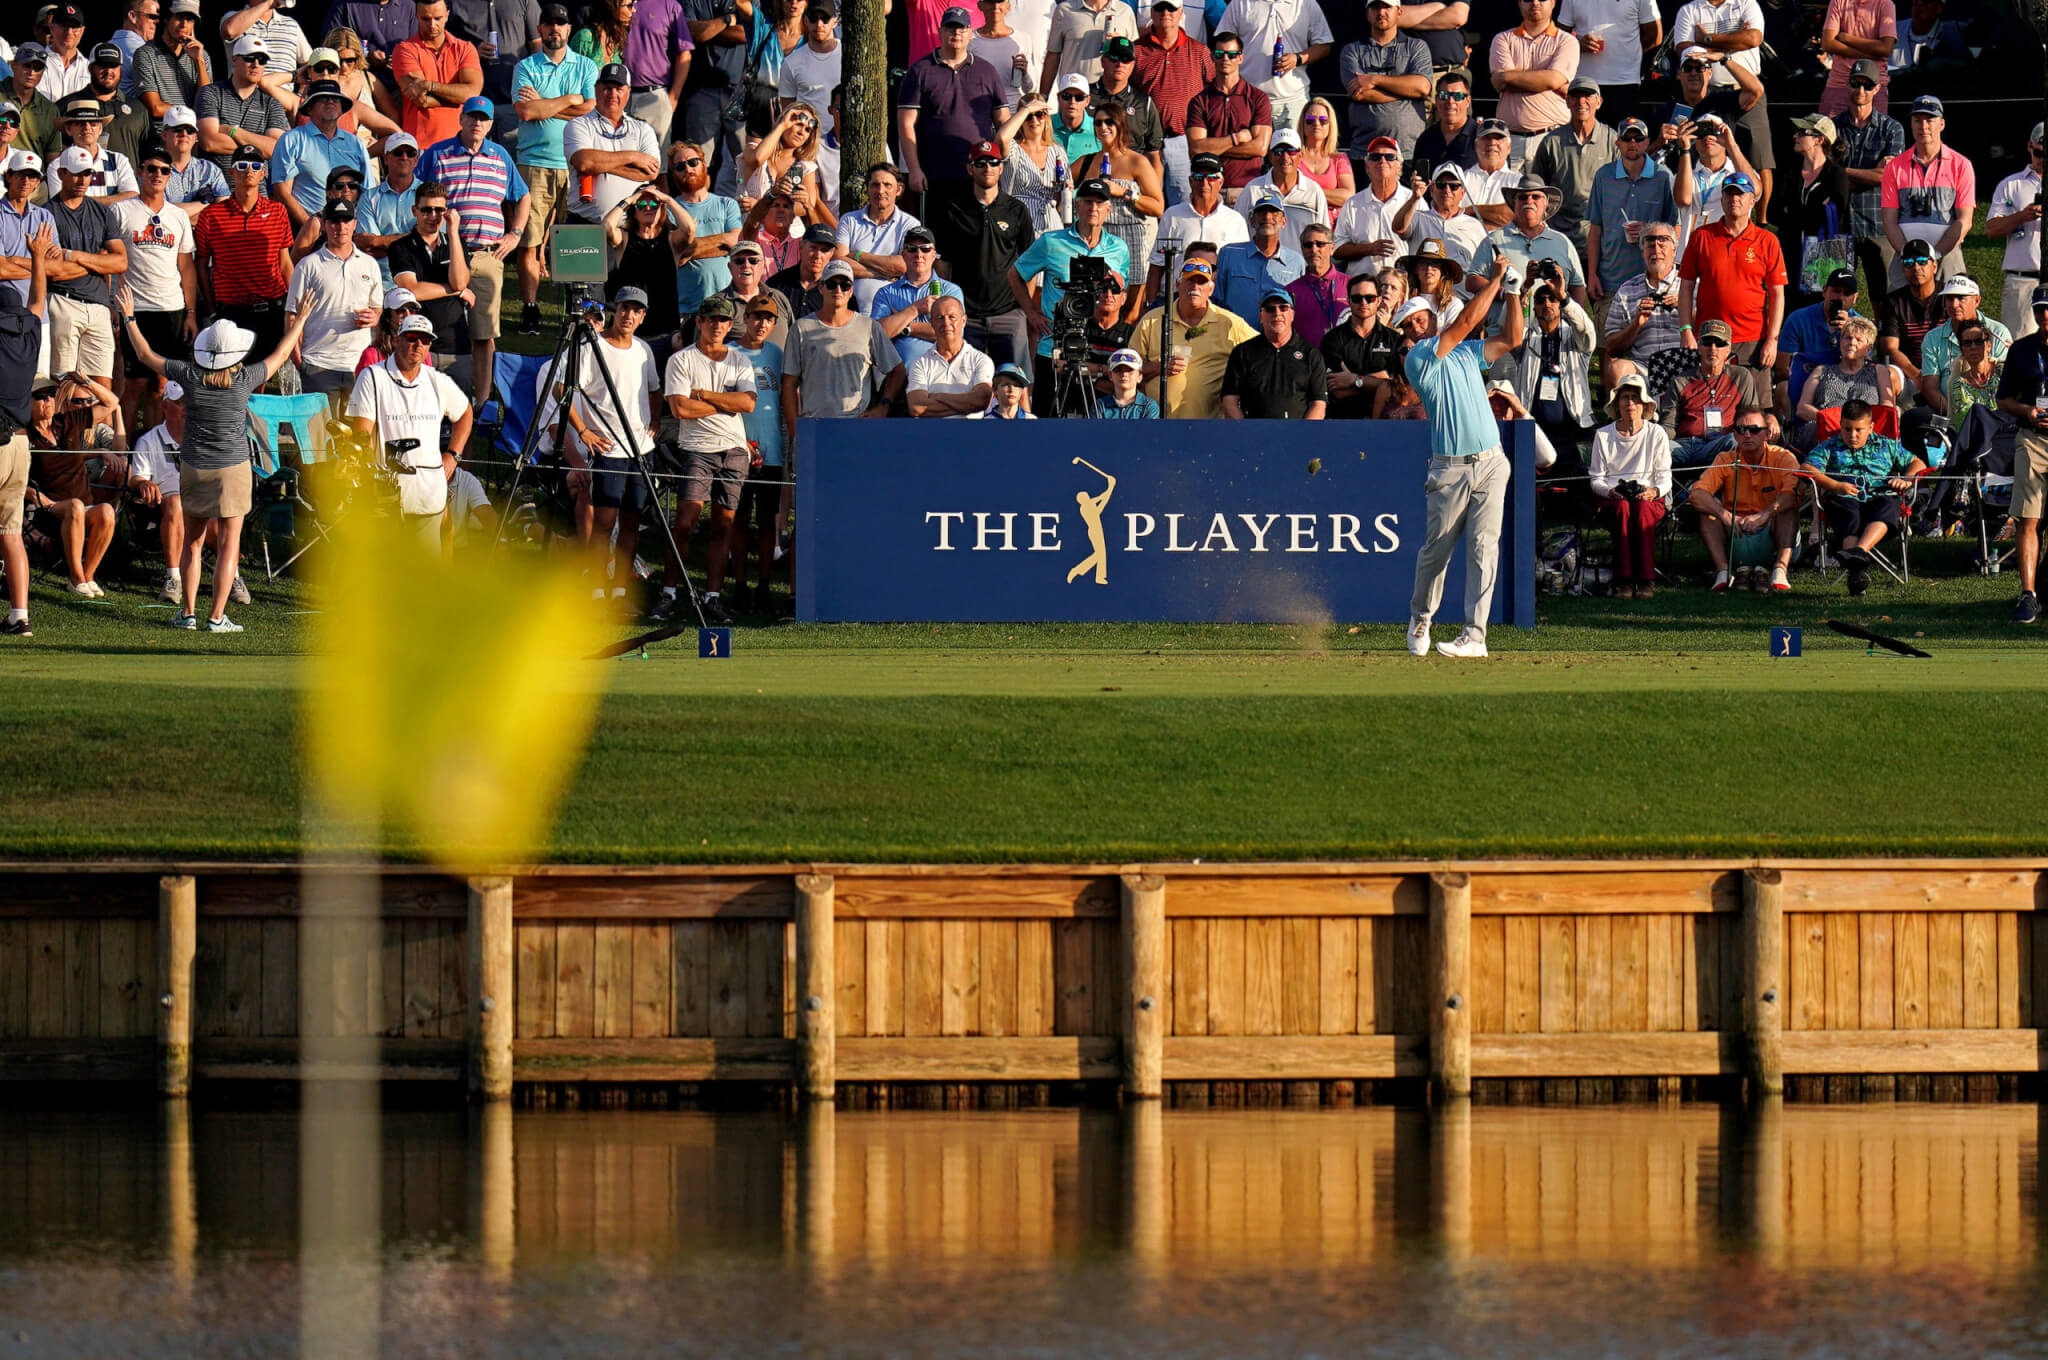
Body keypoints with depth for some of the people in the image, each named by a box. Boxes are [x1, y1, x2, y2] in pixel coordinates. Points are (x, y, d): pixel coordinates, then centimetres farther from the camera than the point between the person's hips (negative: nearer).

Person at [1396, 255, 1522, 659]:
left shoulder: (1467, 353, 16)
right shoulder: (1417, 359, -2)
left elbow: (1511, 339, 18)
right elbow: (1465, 322, -7)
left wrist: (1512, 292, 9)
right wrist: (1495, 280, -1)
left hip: (1490, 463, 3)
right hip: (1449, 469, -3)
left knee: (1483, 547, -6)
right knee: (1436, 547, 4)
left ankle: (1475, 634, -8)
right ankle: (1420, 618, 27)